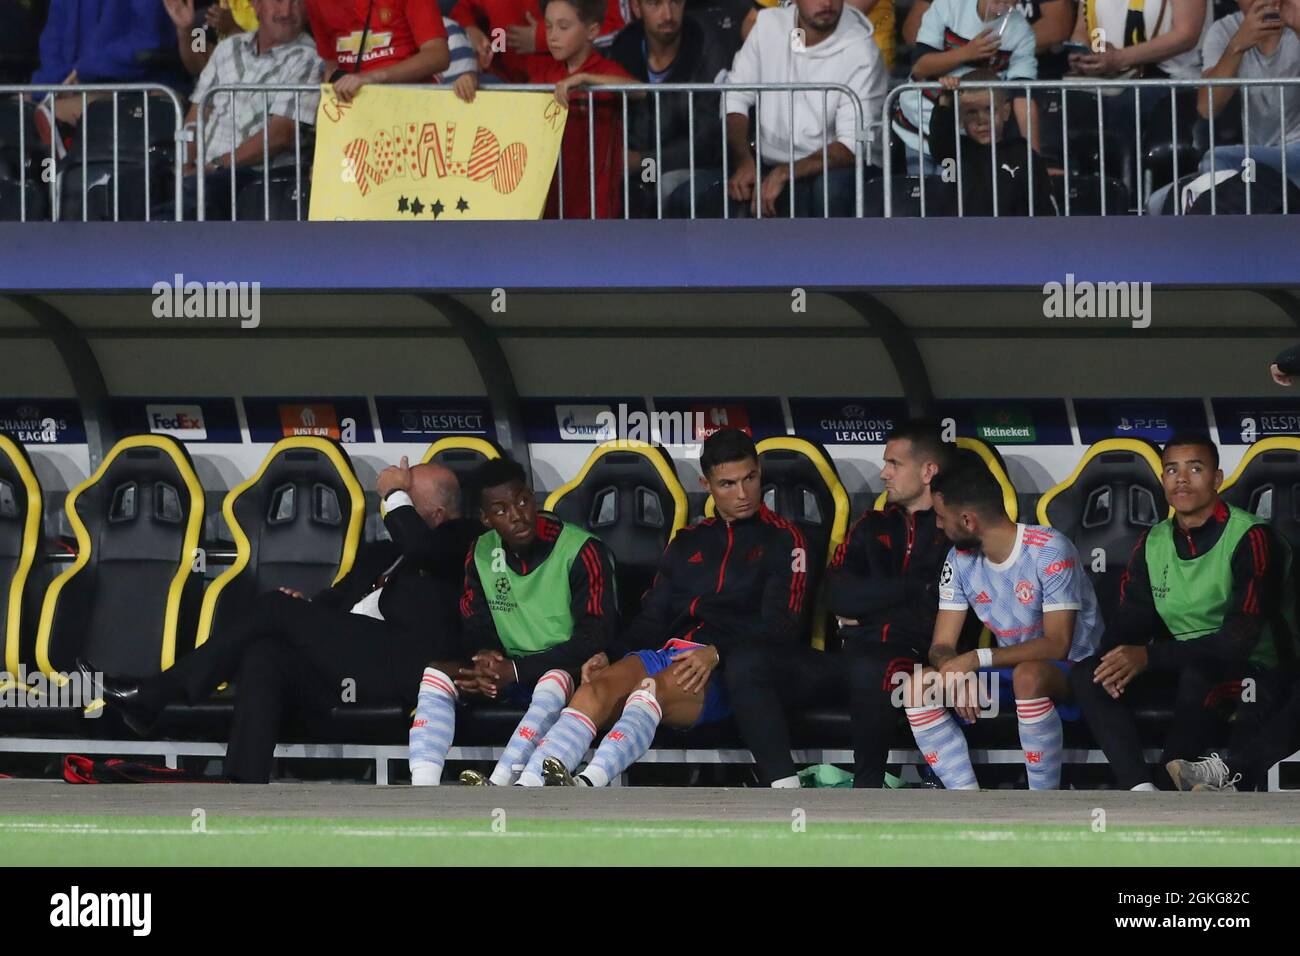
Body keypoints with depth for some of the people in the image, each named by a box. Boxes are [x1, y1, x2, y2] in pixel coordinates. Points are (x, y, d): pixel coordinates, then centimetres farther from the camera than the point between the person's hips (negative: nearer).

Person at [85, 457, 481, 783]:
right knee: (262, 657, -23)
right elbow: (332, 602, 29)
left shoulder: (460, 541, 10)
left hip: (404, 664, -8)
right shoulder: (381, 554, 35)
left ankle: (149, 696, -9)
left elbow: (422, 547, -13)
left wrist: (396, 494, 1)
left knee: (276, 607, -13)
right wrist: (304, 610, 7)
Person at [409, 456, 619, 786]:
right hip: (509, 674, 5)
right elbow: (475, 630, 10)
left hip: (566, 672, -5)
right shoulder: (481, 554, 6)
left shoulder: (581, 550, -11)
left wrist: (517, 670, -21)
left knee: (556, 680, -39)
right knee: (436, 674, -18)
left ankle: (496, 786, -53)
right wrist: (485, 658, -17)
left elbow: (595, 638, -15)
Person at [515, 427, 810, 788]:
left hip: (725, 670, -5)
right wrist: (608, 654, 5)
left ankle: (587, 785, -61)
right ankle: (524, 790, -46)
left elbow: (782, 627, -3)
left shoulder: (782, 539, 8)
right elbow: (651, 619, 26)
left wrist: (716, 653, -19)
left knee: (653, 689, -37)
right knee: (598, 686, -26)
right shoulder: (688, 542, 27)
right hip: (667, 655, 5)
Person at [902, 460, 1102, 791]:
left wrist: (976, 659, -30)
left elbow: (1057, 645, -25)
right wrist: (956, 672, -26)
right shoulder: (960, 560, 0)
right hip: (1008, 669, 7)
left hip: (1071, 673, -7)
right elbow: (941, 647, 0)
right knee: (918, 685, -15)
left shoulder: (1049, 550, -20)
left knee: (1028, 676, -41)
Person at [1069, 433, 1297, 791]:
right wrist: (1118, 661, -19)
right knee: (1087, 675, -16)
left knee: (1198, 677, -39)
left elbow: (1241, 637, -20)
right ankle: (1143, 793, -32)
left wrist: (1149, 656, -27)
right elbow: (1129, 623, 8)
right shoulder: (1153, 544, 8)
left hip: (1248, 671, -6)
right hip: (1178, 667, 6)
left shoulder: (1250, 538, -13)